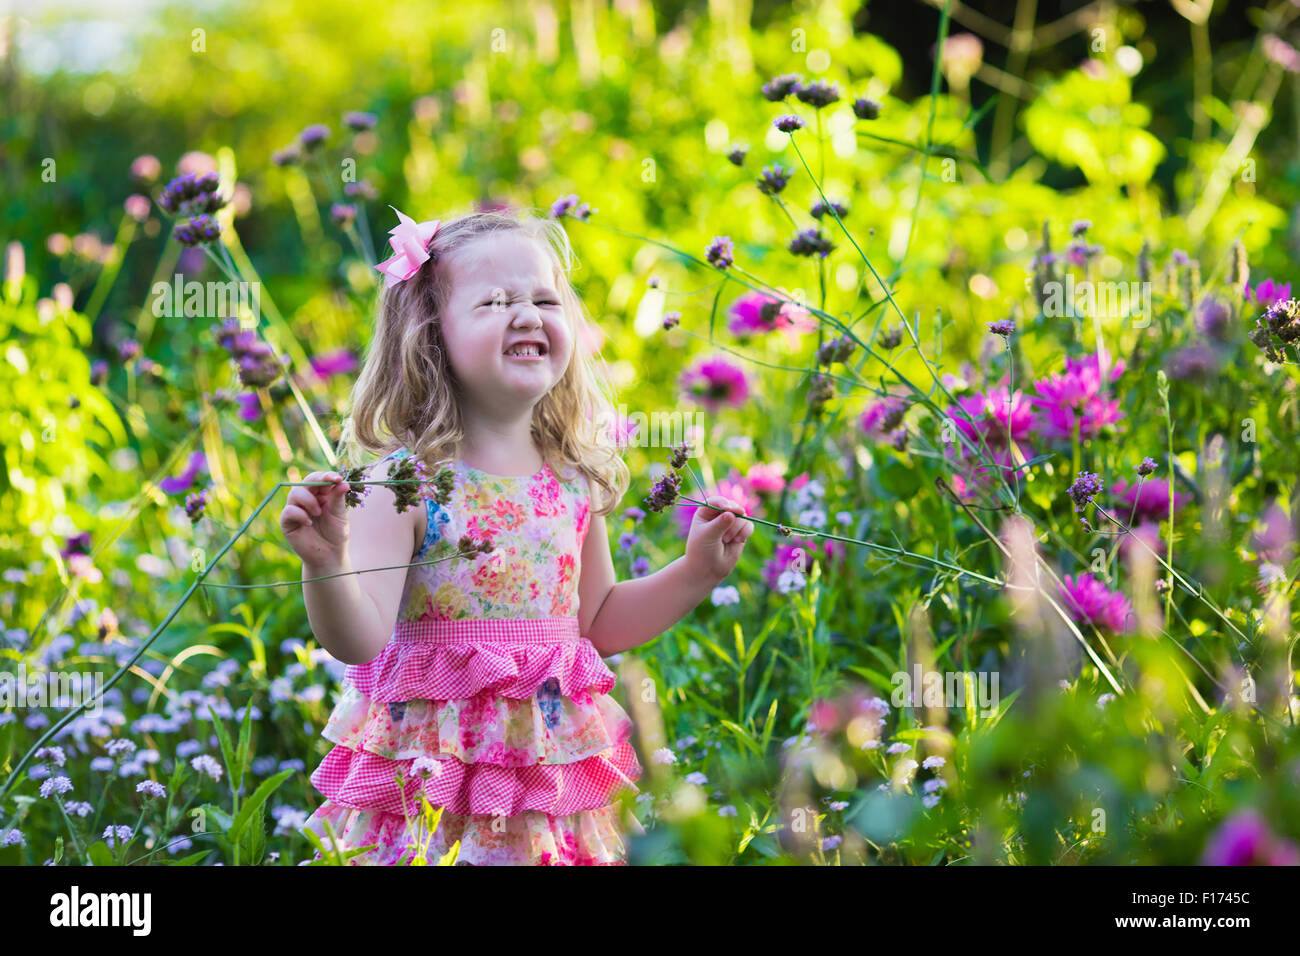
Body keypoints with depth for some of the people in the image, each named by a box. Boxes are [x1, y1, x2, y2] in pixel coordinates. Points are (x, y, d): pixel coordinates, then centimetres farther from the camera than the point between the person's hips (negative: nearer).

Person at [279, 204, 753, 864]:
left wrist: (697, 571, 9)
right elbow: (359, 639, -19)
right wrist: (325, 563, -36)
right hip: (428, 765, -4)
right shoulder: (406, 482, -13)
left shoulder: (576, 483, 4)